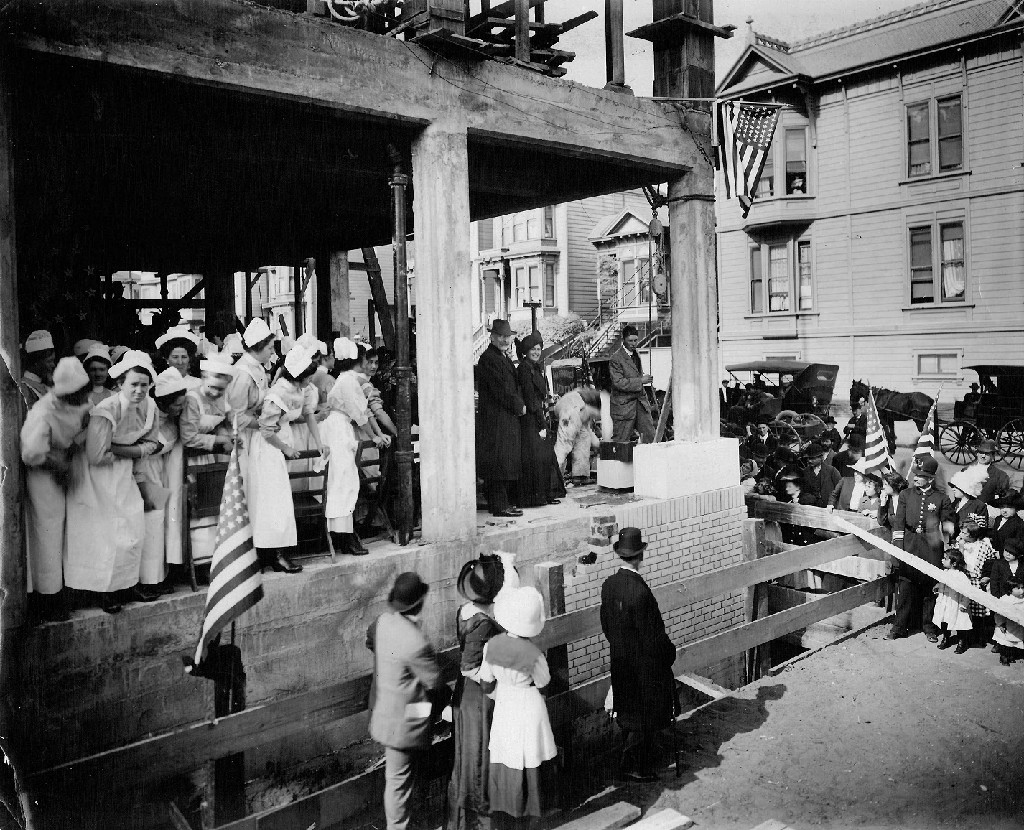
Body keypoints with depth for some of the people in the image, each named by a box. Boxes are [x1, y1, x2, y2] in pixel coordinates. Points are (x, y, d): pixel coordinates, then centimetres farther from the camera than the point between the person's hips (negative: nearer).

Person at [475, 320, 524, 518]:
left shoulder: (504, 358, 19)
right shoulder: (488, 359, -13)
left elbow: (513, 386, 23)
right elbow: (500, 389, -18)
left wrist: (520, 404, 7)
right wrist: (519, 406, -8)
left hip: (508, 417, 10)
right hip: (494, 418, -10)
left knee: (508, 462, 12)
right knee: (499, 461, -8)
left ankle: (500, 502, 19)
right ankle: (499, 506, -4)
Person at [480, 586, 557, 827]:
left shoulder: (492, 645, -17)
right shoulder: (533, 653, -27)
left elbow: (486, 685, -6)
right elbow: (543, 681, -8)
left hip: (504, 706, 3)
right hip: (529, 706, -3)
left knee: (504, 760, 19)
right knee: (531, 762, 16)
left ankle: (505, 813, 32)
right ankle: (532, 814, 30)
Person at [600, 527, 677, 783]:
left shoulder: (609, 585, -6)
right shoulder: (640, 592, -30)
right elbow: (652, 634, -24)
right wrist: (669, 652, -7)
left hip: (619, 660, 7)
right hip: (643, 663, -7)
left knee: (629, 711, 22)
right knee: (644, 715, 11)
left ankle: (641, 757, 40)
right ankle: (634, 766, 23)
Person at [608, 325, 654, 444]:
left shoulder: (635, 354, 13)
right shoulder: (616, 358, -14)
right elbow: (618, 382, -21)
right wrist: (640, 381, -21)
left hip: (640, 401, 7)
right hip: (624, 404, -7)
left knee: (650, 434, 2)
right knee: (621, 439, 1)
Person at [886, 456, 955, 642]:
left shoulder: (941, 498, 2)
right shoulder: (906, 495, 7)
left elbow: (949, 524, 8)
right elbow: (898, 522, 5)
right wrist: (897, 547, -2)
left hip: (931, 548, -1)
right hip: (909, 544, 1)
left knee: (930, 588, 5)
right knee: (904, 586, 0)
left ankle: (929, 627, 20)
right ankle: (900, 626, 9)